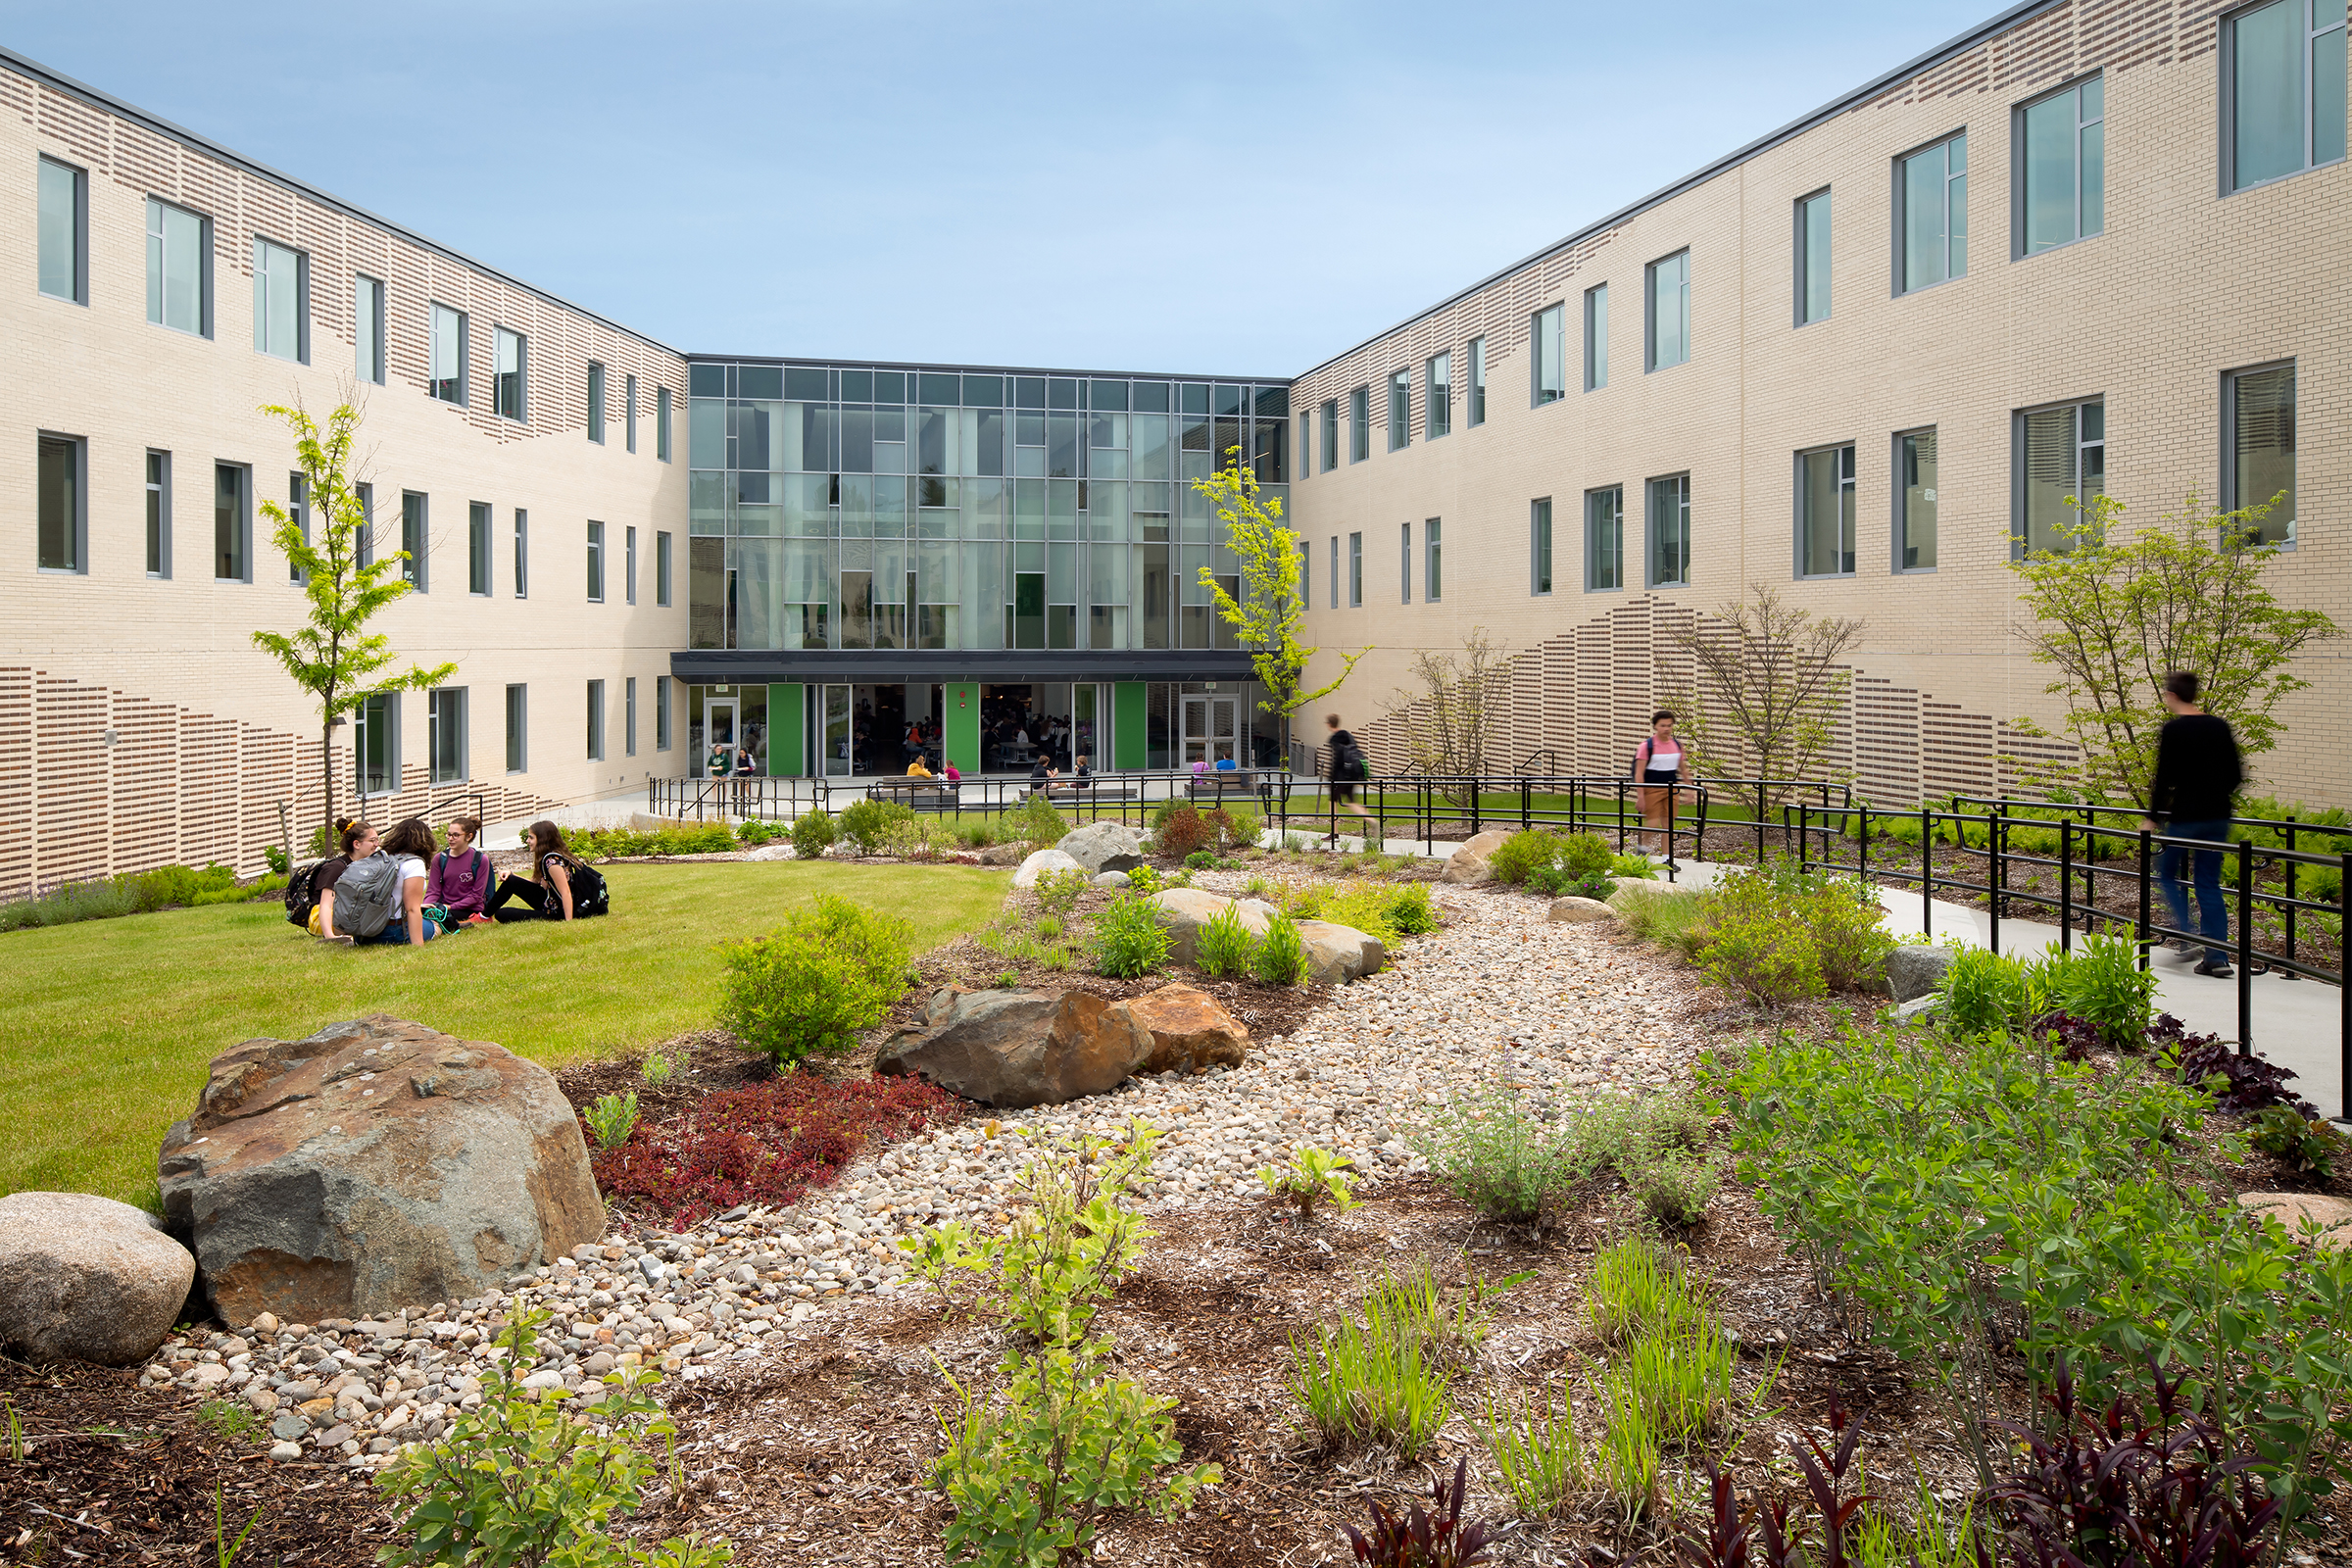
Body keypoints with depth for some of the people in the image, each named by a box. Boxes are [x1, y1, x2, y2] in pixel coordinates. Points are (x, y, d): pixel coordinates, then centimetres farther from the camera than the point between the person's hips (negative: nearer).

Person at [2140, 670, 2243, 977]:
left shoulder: (2173, 730, -11)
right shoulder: (2220, 727, 5)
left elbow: (2165, 778, -12)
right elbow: (2236, 773, 9)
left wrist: (2152, 817, -4)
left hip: (2184, 816, -5)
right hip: (2218, 817, 5)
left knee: (2167, 873, 14)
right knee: (2210, 883, 10)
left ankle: (2187, 933, -5)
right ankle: (2218, 957, 7)